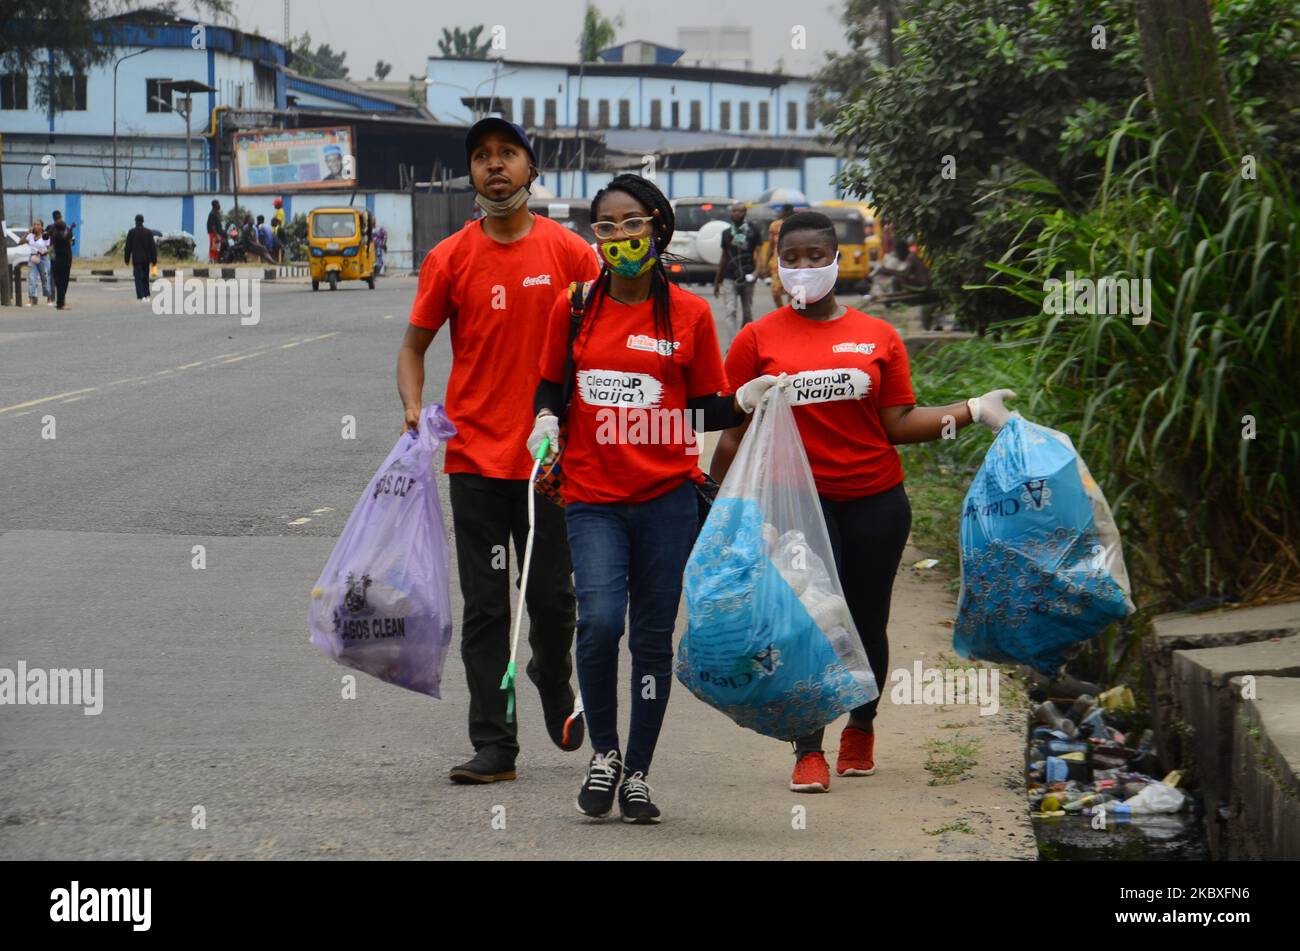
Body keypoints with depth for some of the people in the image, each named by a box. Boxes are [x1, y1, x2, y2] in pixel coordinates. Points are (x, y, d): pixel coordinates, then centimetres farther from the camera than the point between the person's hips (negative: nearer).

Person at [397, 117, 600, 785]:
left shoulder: (569, 253, 0)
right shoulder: (450, 259, 1)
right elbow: (414, 346, 7)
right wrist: (414, 411, -10)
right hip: (476, 457, 0)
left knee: (554, 598, 7)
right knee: (485, 606, 0)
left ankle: (553, 680, 39)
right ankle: (493, 745, 4)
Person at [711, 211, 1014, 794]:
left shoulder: (878, 337, 8)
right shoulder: (758, 340, 4)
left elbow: (900, 423, 4)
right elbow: (734, 432, 5)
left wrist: (974, 411, -4)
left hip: (876, 499, 2)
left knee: (867, 623, 8)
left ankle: (861, 727, 32)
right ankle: (809, 752, -5)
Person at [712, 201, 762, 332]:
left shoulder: (753, 231, 0)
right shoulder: (727, 233, 10)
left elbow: (758, 252, -4)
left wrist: (757, 270, -23)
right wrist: (717, 281, 16)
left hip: (747, 277, -1)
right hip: (731, 278, 1)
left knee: (747, 312, 9)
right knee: (731, 310, -12)